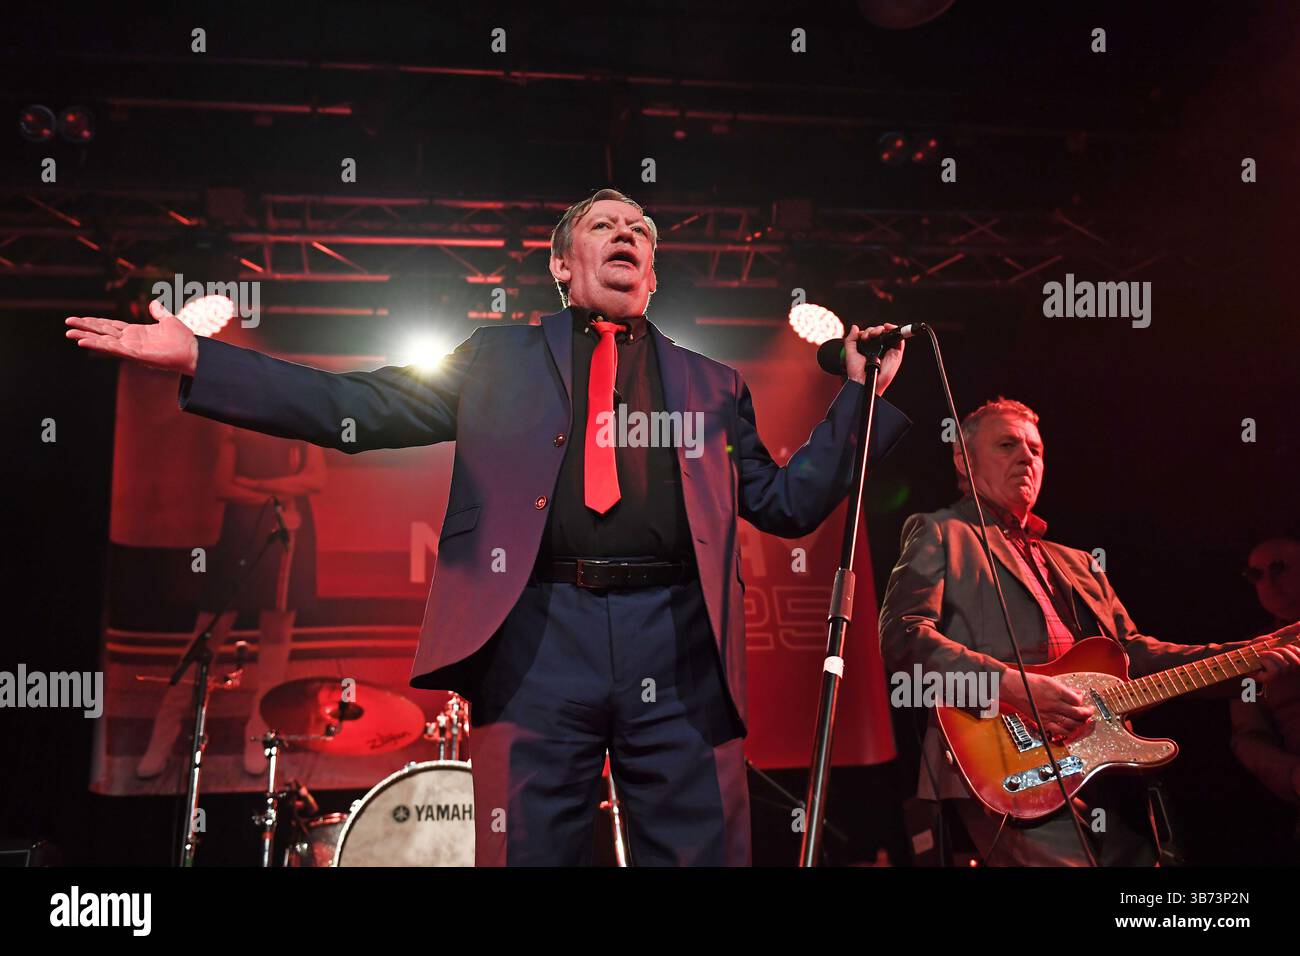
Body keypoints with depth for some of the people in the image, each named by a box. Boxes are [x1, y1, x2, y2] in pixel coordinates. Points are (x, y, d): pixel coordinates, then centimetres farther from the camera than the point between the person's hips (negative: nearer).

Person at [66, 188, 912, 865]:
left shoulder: (713, 386, 21)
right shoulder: (499, 361, 16)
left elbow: (788, 501, 18)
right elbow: (355, 410, 10)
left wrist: (861, 396, 11)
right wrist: (196, 359, 4)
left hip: (678, 647, 2)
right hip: (539, 635, -1)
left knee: (703, 850, 4)